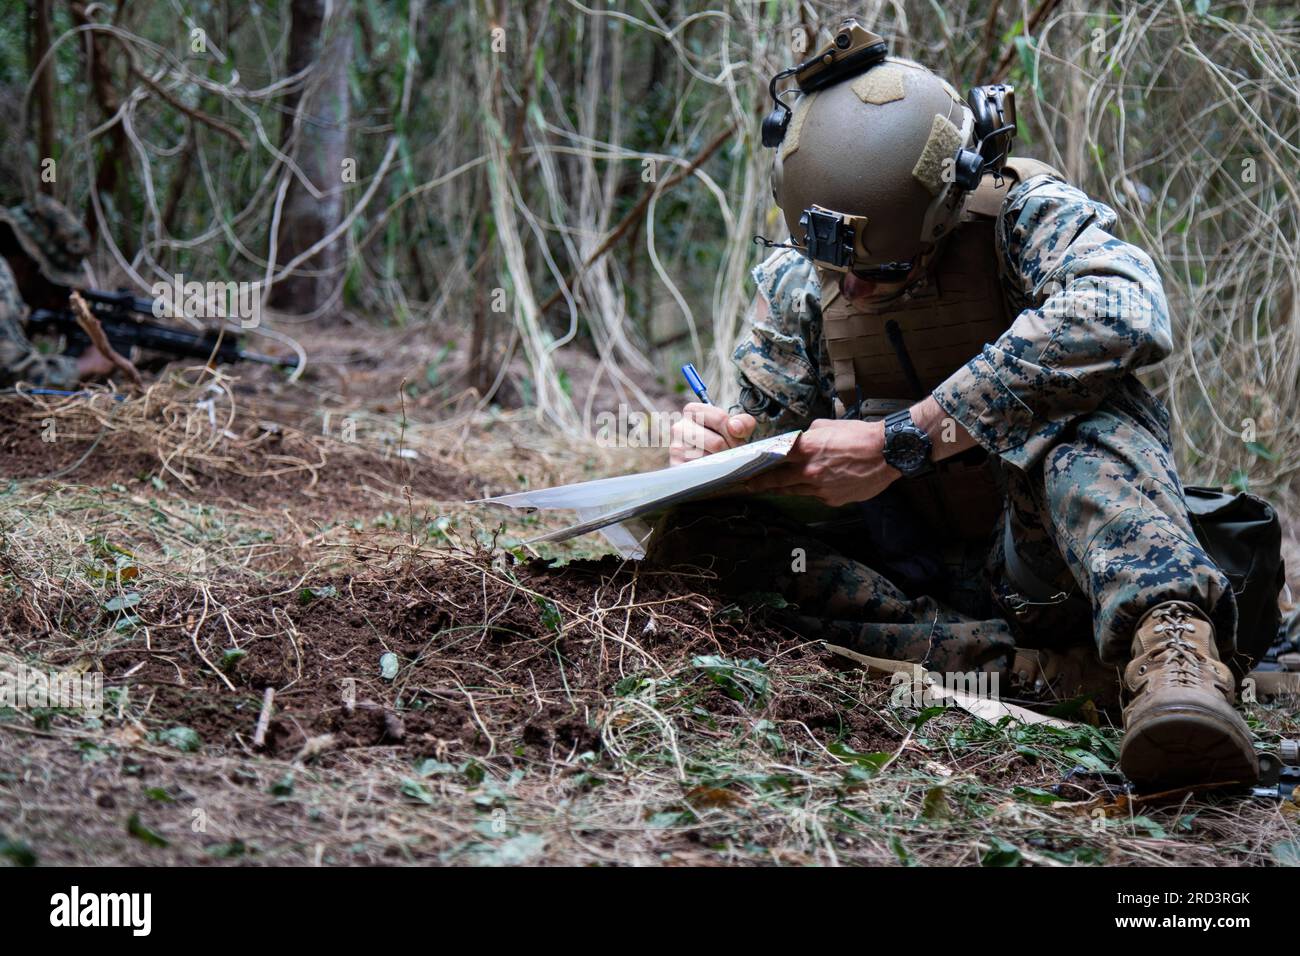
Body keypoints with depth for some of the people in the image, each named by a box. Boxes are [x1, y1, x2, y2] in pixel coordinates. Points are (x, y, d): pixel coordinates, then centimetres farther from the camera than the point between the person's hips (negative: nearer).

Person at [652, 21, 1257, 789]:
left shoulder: (1024, 211, -12)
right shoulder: (795, 282, 4)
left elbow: (1125, 318, -35)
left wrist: (901, 442, -36)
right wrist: (721, 445, -18)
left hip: (1036, 555, -5)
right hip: (911, 570, 5)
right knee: (694, 537, -18)